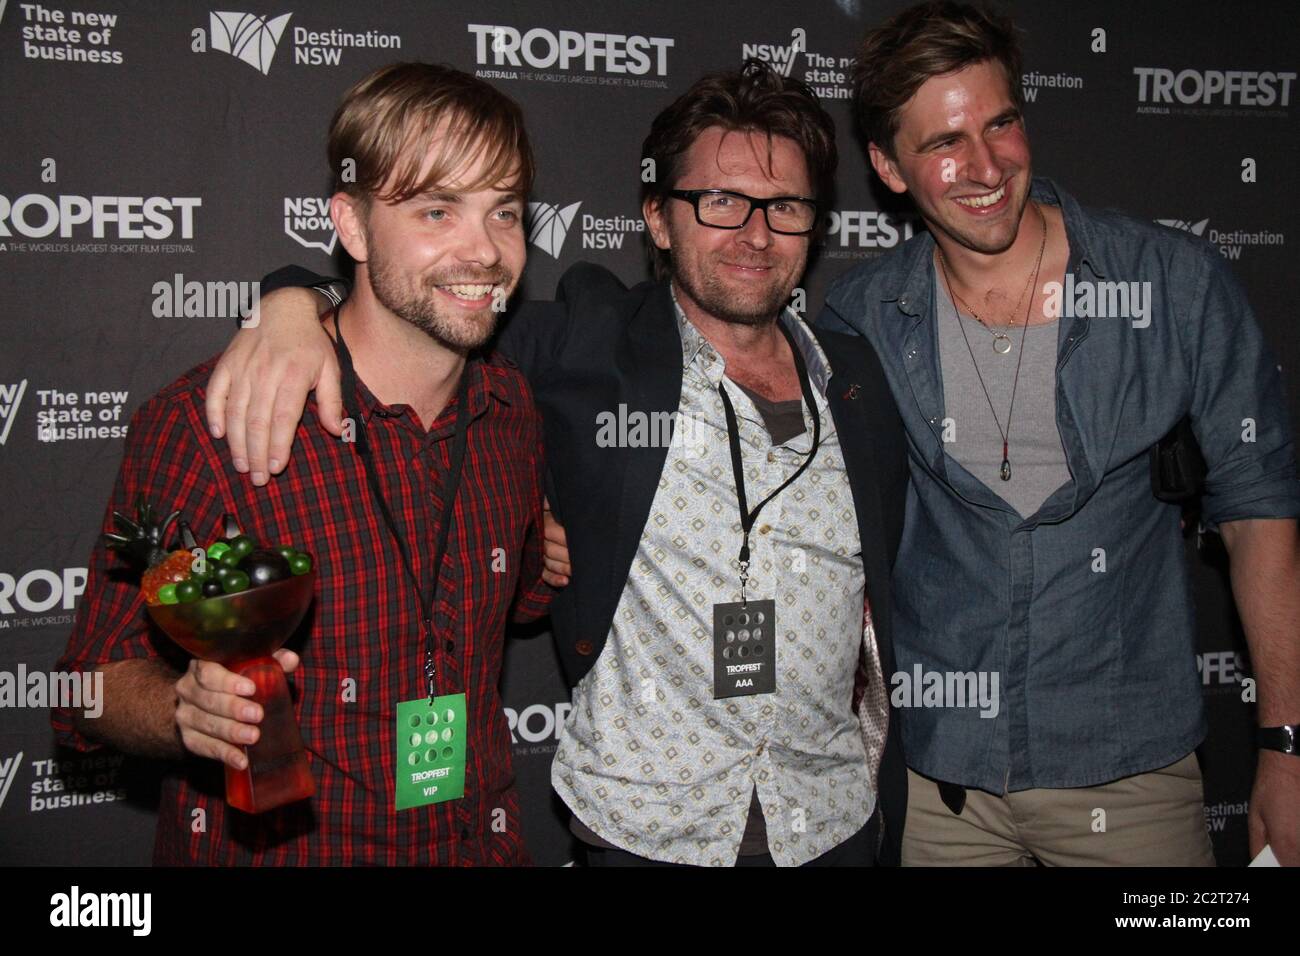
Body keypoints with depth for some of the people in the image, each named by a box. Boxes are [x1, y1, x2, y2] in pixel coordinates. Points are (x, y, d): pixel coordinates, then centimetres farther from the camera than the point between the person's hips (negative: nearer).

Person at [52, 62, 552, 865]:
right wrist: (188, 711, -33)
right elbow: (98, 680, -15)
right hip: (266, 847, -4)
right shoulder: (203, 422, -20)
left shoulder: (514, 410, -4)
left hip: (478, 842, 5)